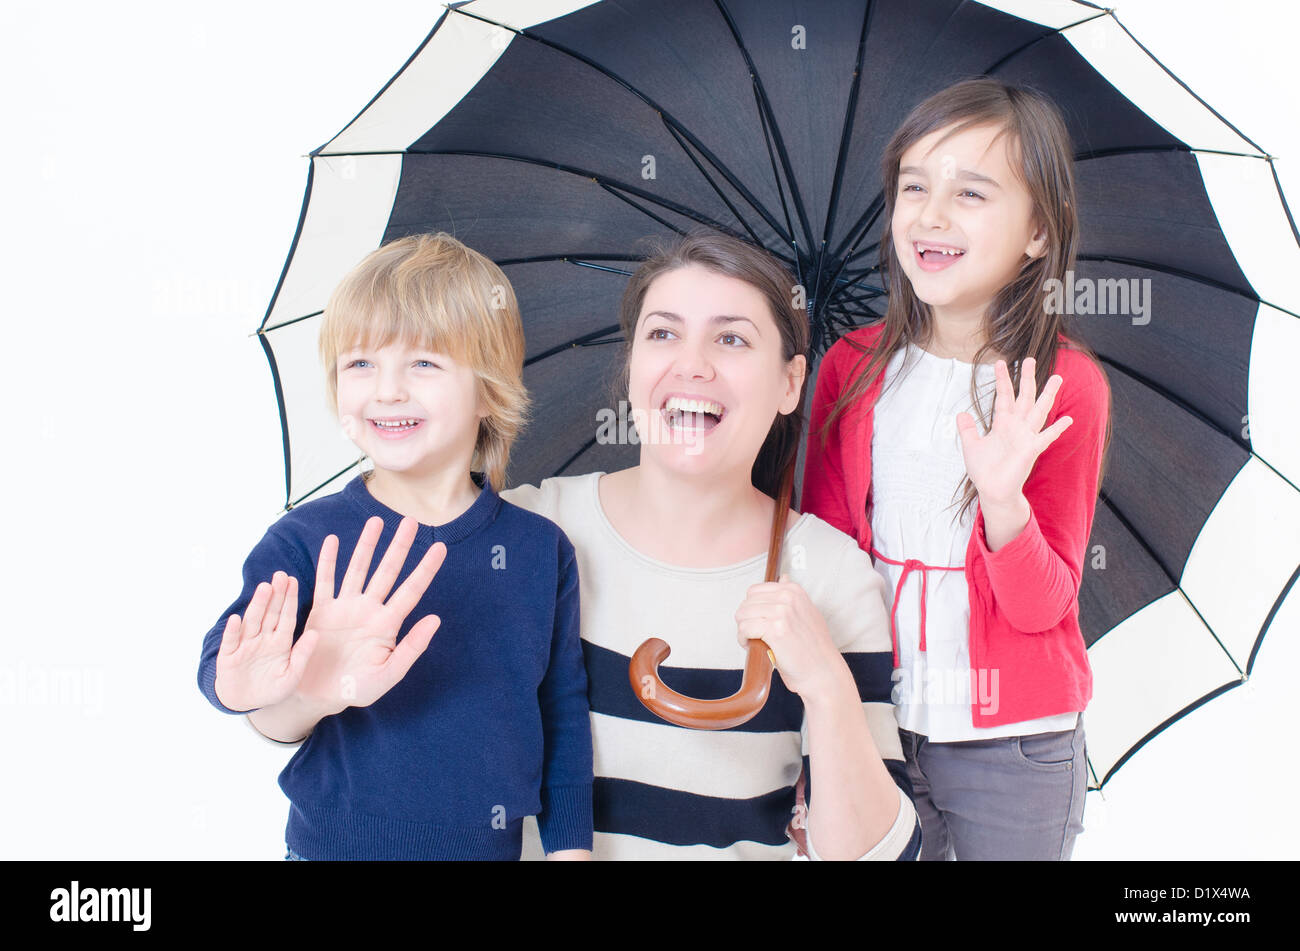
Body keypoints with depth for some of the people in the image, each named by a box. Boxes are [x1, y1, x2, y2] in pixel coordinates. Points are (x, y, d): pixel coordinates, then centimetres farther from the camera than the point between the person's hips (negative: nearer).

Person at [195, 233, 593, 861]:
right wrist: (302, 695, -48)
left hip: (491, 846, 2)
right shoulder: (306, 540, -12)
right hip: (334, 843, -1)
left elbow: (563, 711, 1)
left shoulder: (540, 549, -7)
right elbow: (224, 664, -27)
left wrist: (571, 845, 0)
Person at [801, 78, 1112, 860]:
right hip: (874, 730, 2)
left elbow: (1043, 604, -11)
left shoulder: (1066, 386, -10)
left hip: (1013, 749, -2)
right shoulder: (851, 369, -3)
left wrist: (1003, 499, -29)